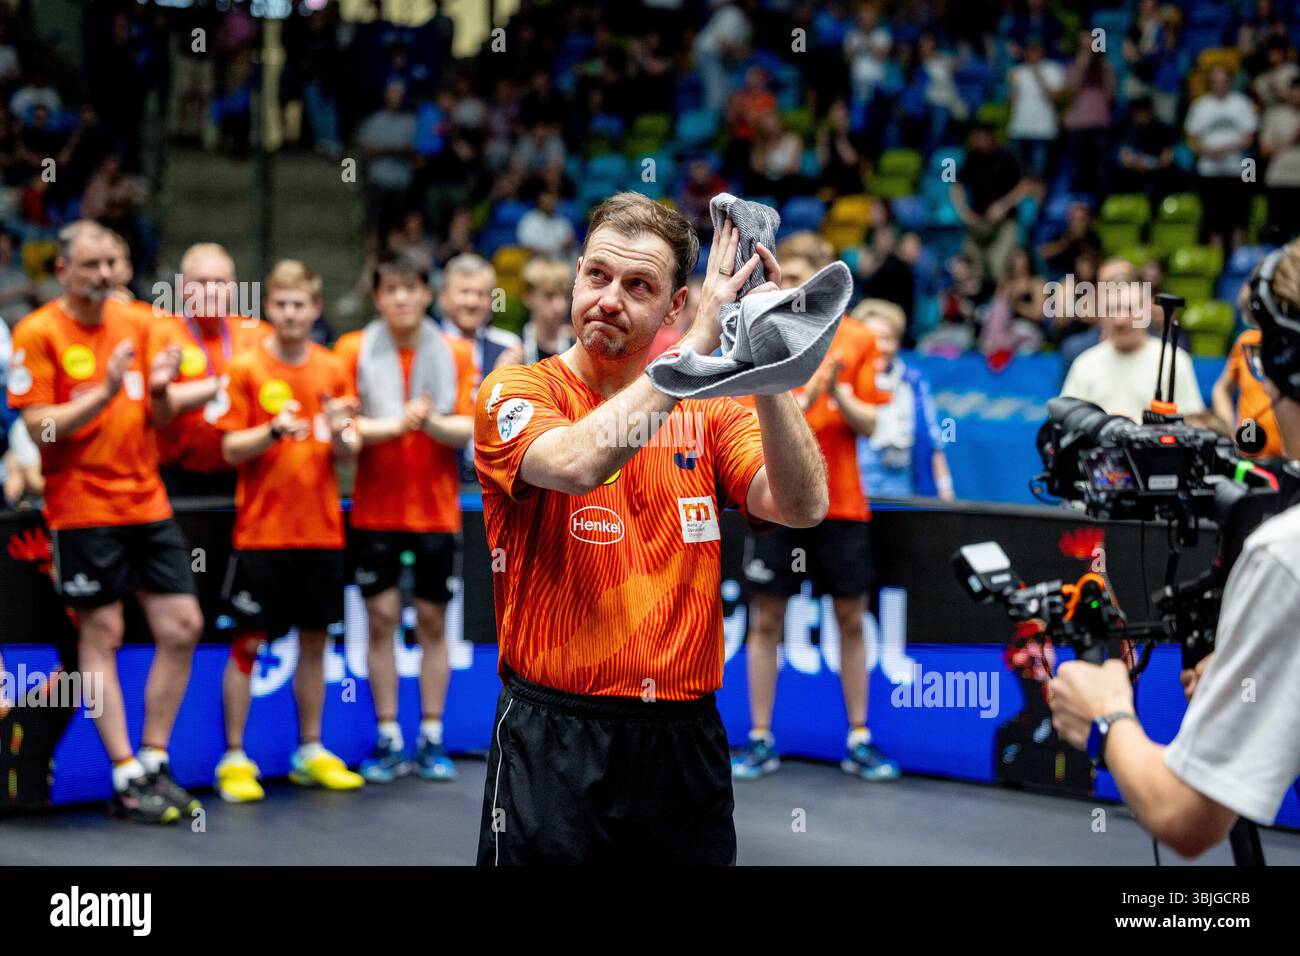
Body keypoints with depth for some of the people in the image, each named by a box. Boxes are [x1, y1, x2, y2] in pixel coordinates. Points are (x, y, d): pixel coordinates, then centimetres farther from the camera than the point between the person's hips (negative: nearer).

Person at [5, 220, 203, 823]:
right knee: (101, 636, -2)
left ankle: (153, 763, 15)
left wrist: (160, 390, -9)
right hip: (83, 510, -6)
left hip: (147, 503, 6)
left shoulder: (136, 325, 9)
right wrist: (106, 391, -22)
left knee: (182, 627, 3)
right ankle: (126, 778, 3)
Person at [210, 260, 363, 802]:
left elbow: (348, 452, 8)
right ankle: (234, 759, 7)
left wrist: (340, 435, -14)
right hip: (262, 530, -4)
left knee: (314, 639, 9)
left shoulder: (332, 369, 7)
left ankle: (310, 753, 20)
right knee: (248, 642, -1)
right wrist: (273, 431, -23)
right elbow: (231, 449, -6)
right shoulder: (245, 369, -4)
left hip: (321, 529, 4)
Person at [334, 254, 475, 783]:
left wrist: (431, 422, -22)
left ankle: (431, 740, 13)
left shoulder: (455, 353, 2)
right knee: (382, 619, 0)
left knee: (432, 621, 5)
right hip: (376, 512, -1)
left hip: (437, 510, 1)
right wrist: (394, 425, -21)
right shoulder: (354, 351, -1)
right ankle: (388, 740, 9)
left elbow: (469, 429, -4)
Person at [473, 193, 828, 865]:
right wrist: (700, 343, -24)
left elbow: (801, 506, -9)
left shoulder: (708, 406, 8)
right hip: (553, 740, -3)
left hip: (687, 741, 3)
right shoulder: (515, 391, -2)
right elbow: (580, 462, -24)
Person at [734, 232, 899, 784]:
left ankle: (859, 742, 17)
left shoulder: (858, 340, 2)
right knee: (766, 620, 3)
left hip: (841, 504, 1)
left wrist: (839, 395, -18)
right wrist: (802, 400, -22)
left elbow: (869, 423, 0)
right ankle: (760, 743, 12)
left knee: (851, 620, 7)